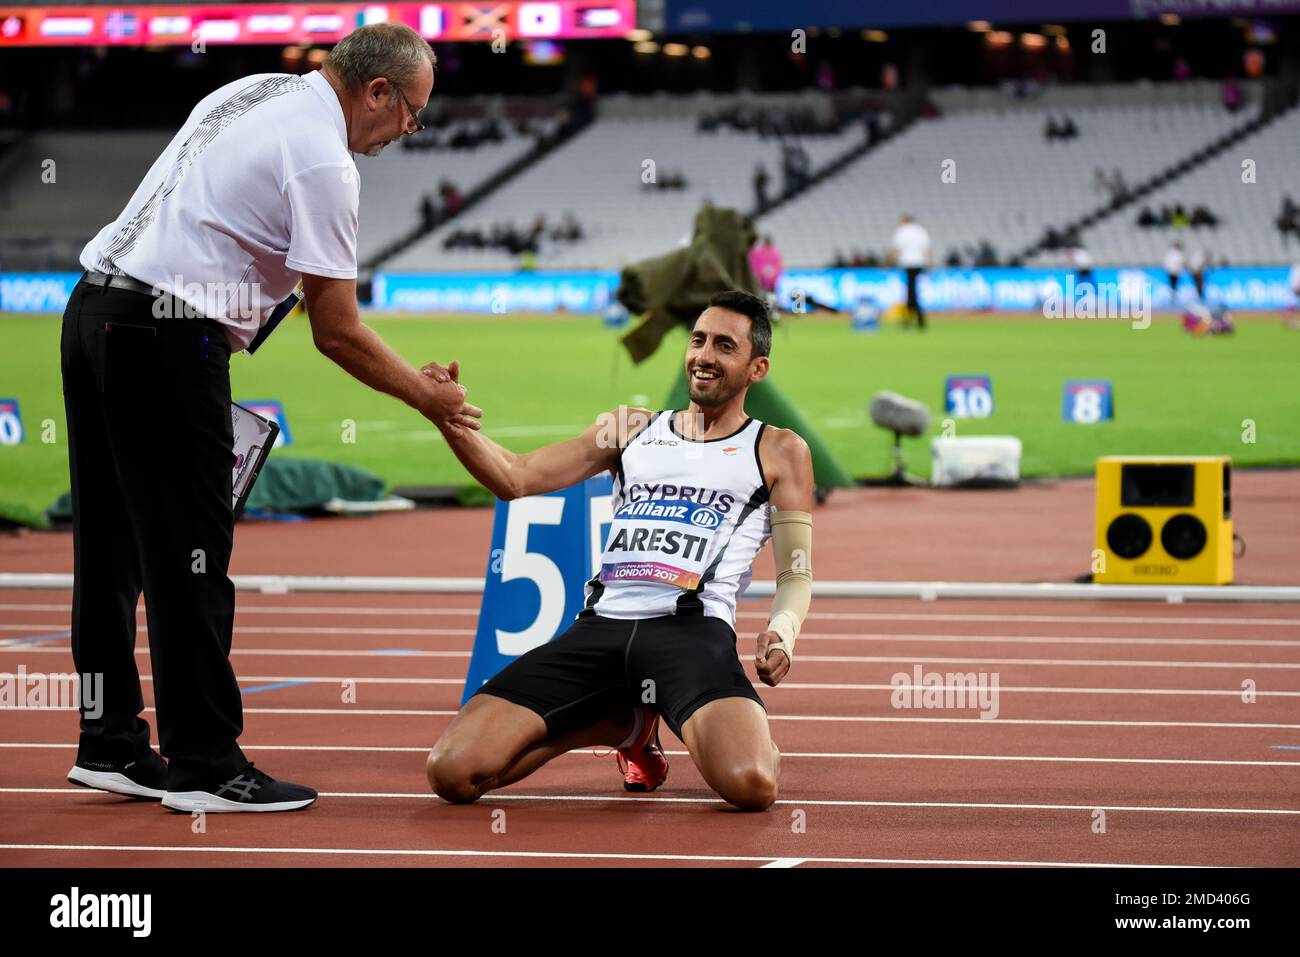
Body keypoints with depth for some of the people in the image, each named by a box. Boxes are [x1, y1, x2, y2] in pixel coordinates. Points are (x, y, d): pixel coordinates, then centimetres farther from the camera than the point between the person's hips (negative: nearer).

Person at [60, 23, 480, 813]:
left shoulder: (250, 94, 15)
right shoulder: (323, 162, -12)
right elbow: (337, 334, -10)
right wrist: (426, 396, 3)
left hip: (94, 307, 10)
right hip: (166, 340, -9)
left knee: (112, 549, 12)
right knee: (189, 559, -4)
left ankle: (111, 746, 19)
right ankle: (206, 767, 1)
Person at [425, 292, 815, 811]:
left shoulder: (779, 451, 15)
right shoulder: (631, 429, 24)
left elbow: (796, 572, 11)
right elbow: (516, 478, 17)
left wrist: (782, 630, -12)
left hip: (691, 630, -4)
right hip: (601, 627, 4)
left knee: (750, 785, -36)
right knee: (451, 772, -14)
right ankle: (626, 724, 13)